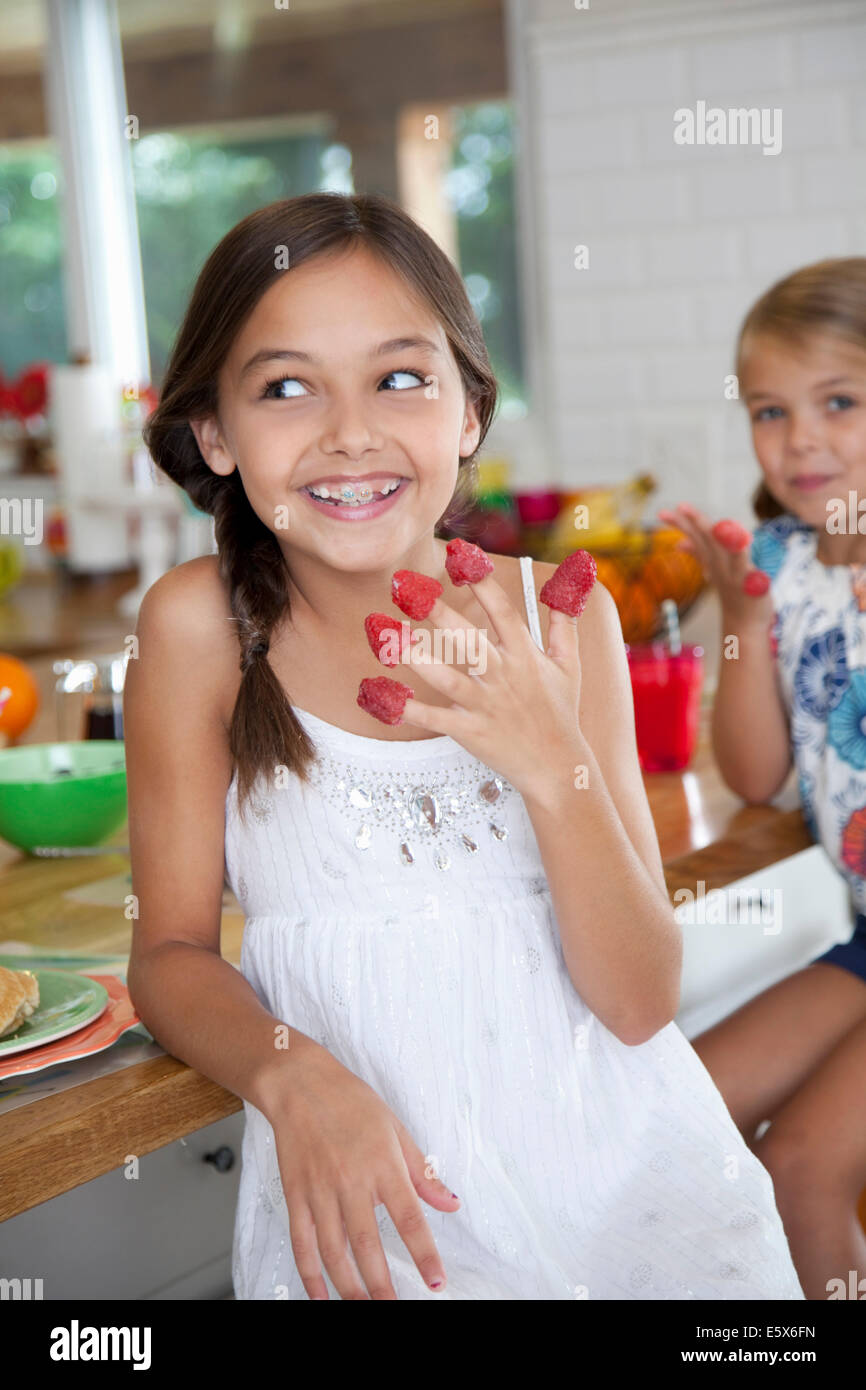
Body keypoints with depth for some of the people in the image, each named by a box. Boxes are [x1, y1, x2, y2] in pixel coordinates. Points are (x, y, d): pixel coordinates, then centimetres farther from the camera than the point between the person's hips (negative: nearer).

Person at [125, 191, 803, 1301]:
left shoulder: (565, 617, -3)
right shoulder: (201, 625, -8)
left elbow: (641, 1003, -4)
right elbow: (172, 949, 0)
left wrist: (554, 768, -20)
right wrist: (293, 1075, -20)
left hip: (618, 1161, 3)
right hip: (373, 1206, -2)